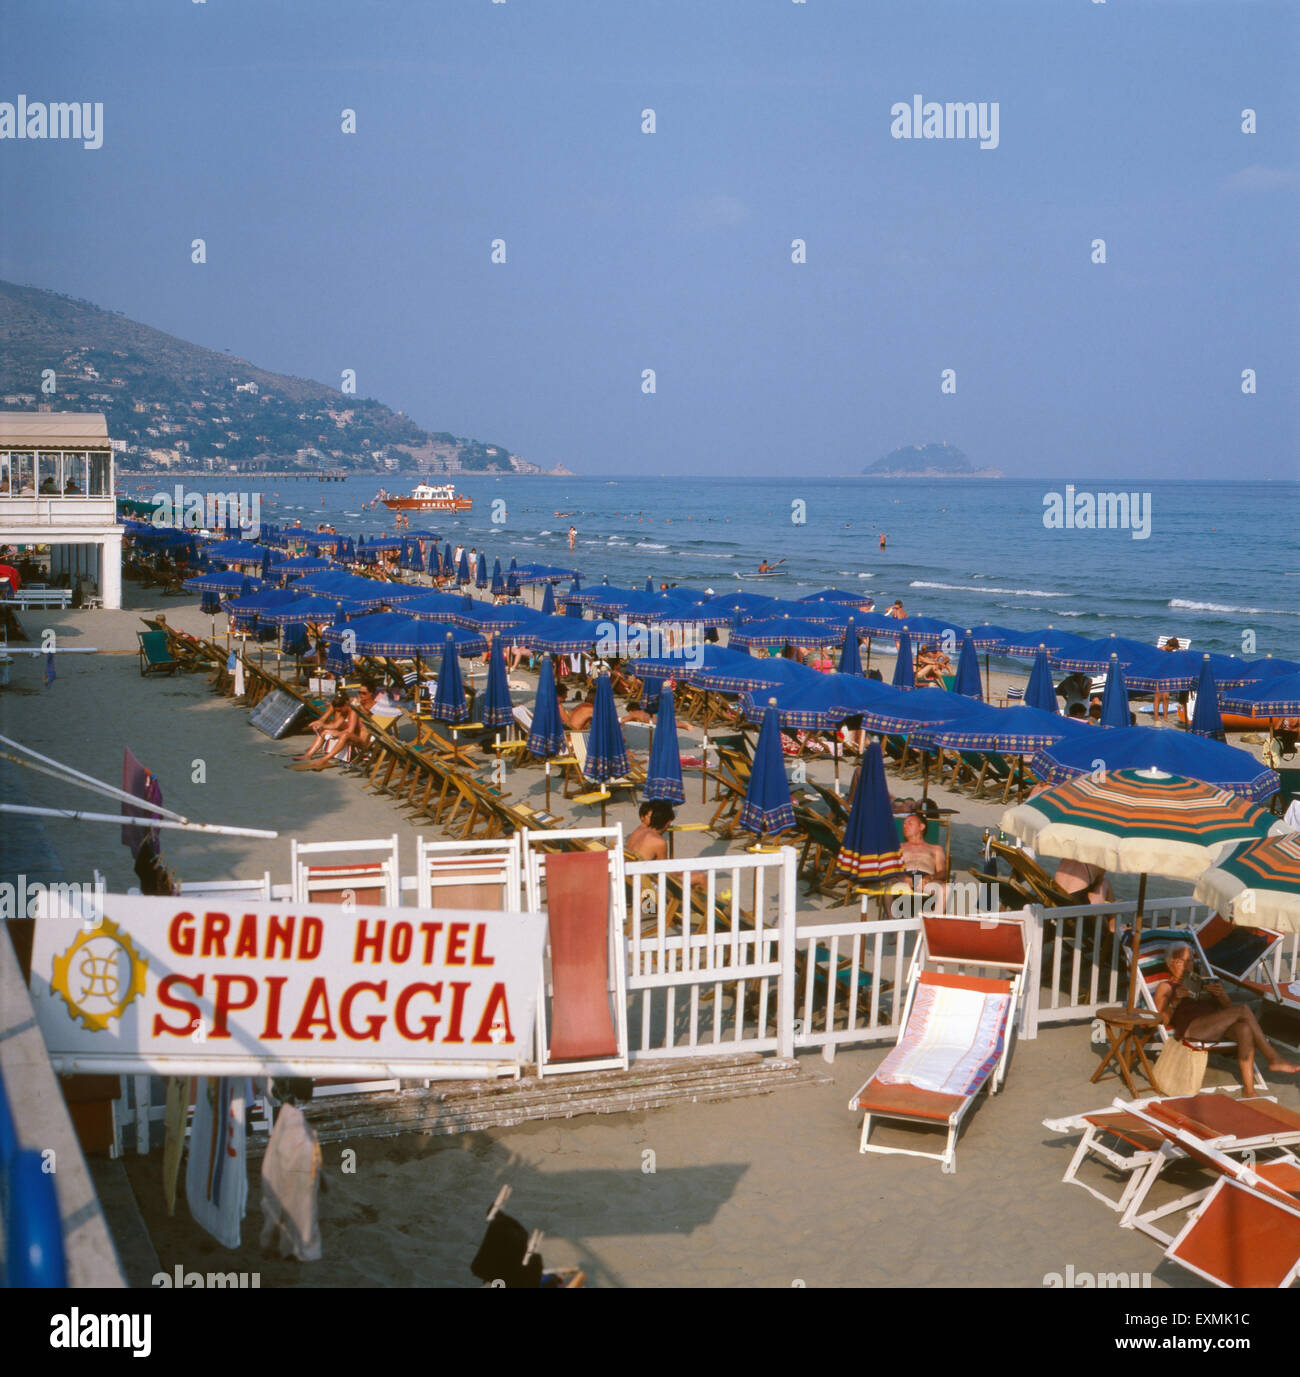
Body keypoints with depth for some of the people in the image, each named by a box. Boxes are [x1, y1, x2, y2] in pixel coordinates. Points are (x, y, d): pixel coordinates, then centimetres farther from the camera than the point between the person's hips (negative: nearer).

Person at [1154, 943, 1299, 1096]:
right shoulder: (1166, 987, 17)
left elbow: (1229, 1009, 24)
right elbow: (1162, 1020, 2)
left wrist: (1220, 995, 3)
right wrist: (1176, 1000, -12)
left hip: (1218, 1030, 5)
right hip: (1190, 1029, -5)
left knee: (1244, 1029, -32)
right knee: (1244, 1010, -23)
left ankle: (1249, 1090, -37)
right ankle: (1273, 1059, -21)